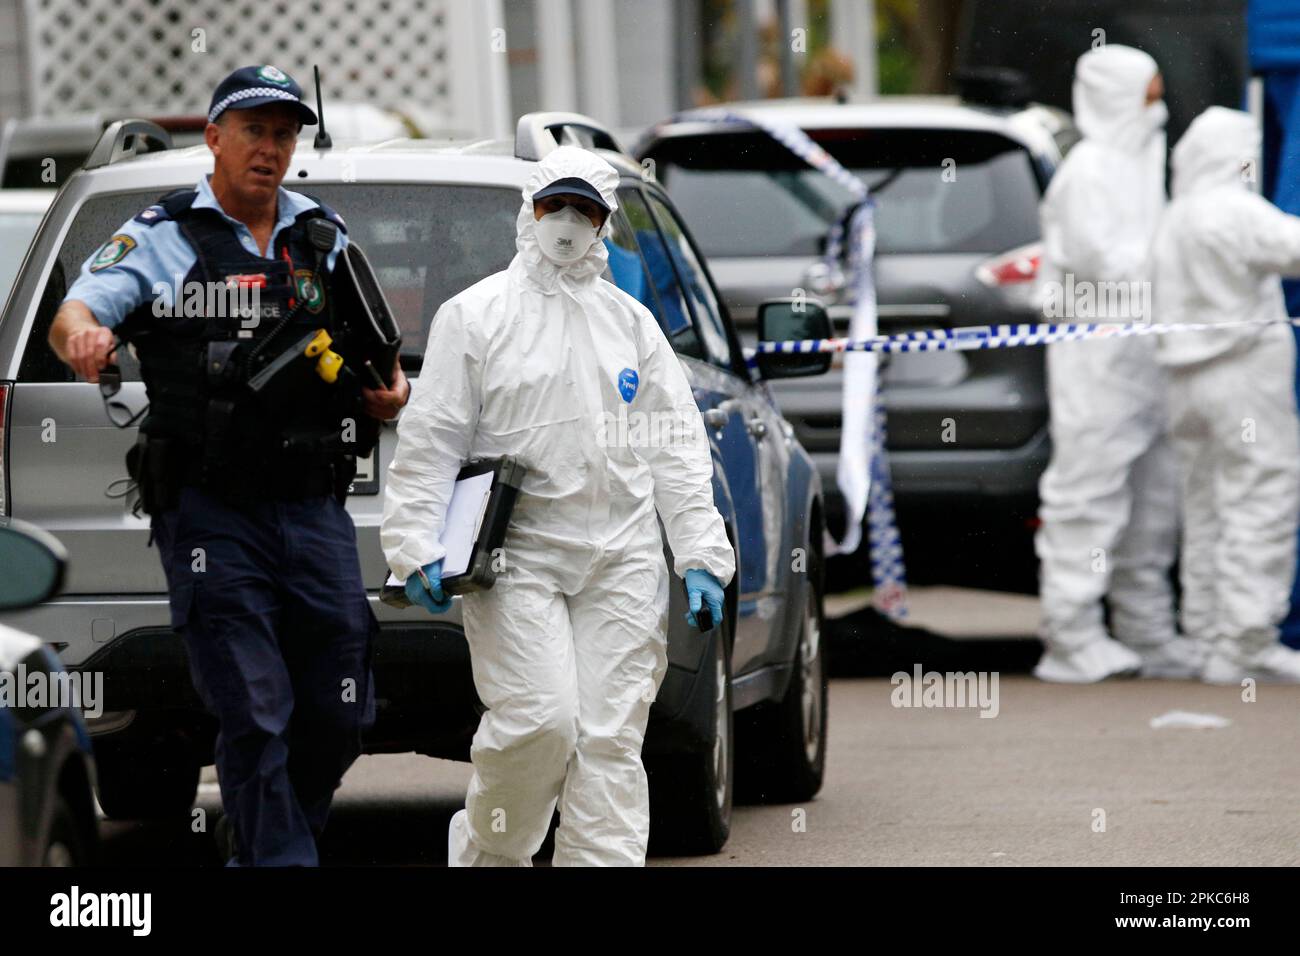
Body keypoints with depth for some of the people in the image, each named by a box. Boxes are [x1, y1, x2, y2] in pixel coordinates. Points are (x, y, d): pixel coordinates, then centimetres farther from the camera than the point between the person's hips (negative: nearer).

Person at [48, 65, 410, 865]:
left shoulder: (326, 241, 15)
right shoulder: (163, 239, 3)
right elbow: (74, 315, -10)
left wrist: (391, 394, -4)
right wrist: (83, 336, -35)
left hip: (315, 512, 4)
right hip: (212, 516, -4)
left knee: (341, 713, 5)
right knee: (254, 718, -9)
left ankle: (256, 851, 25)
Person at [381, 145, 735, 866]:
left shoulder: (633, 323, 16)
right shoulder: (475, 315, 5)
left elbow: (678, 449, 15)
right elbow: (428, 444, 1)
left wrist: (702, 557, 5)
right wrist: (418, 550, -9)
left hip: (620, 562, 4)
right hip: (516, 558, -4)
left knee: (611, 739, -2)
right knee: (540, 721, -16)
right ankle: (487, 851, 8)